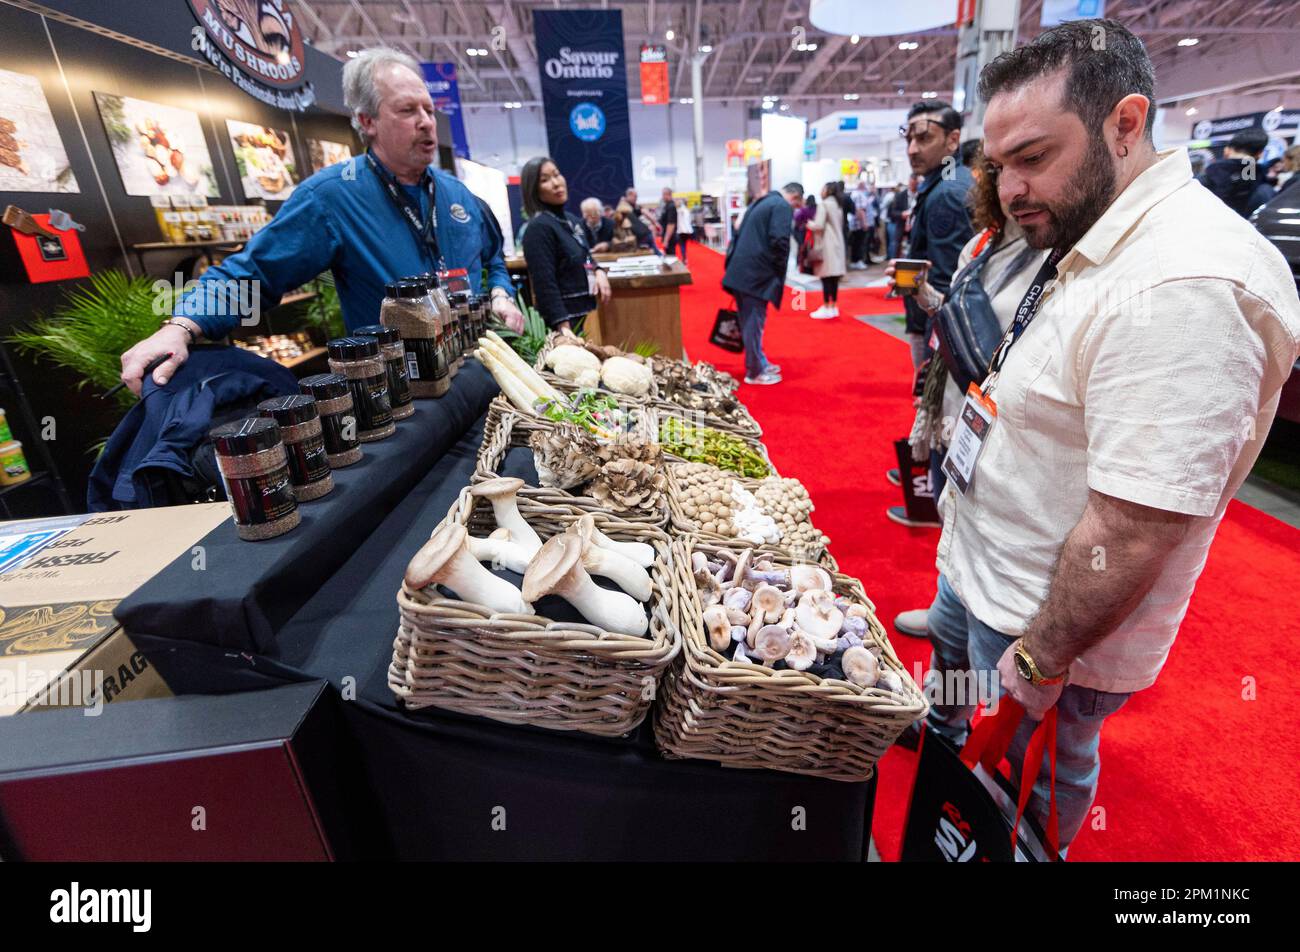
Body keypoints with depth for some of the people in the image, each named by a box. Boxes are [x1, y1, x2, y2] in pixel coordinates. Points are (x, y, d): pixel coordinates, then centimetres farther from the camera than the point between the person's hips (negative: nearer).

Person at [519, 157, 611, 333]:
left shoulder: (572, 220, 11)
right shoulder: (539, 227, -14)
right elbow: (545, 286, -19)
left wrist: (599, 272, 1)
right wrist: (564, 330, -24)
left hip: (582, 313, 8)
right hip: (563, 319, -8)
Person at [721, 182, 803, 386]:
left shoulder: (761, 202, 23)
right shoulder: (783, 206, -6)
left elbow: (741, 234, 23)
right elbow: (779, 241, -18)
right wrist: (780, 270, -5)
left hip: (741, 270, 9)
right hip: (756, 273, -9)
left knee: (749, 321, 16)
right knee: (754, 323, -2)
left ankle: (760, 363, 29)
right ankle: (754, 373, 7)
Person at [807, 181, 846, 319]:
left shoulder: (823, 204, -9)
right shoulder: (838, 205, 17)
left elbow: (819, 225, -17)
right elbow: (838, 226, 20)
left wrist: (808, 224, 3)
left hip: (826, 245, -8)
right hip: (837, 244, 8)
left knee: (826, 277, -7)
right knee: (833, 278, 9)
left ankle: (826, 309, -6)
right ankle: (833, 307, 13)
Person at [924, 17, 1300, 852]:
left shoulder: (1184, 288, -29)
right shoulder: (1093, 246, 3)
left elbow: (1133, 530, -30)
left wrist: (1039, 660, -20)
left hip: (1046, 620, -9)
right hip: (980, 571, 10)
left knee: (1029, 771, 16)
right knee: (946, 658, 32)